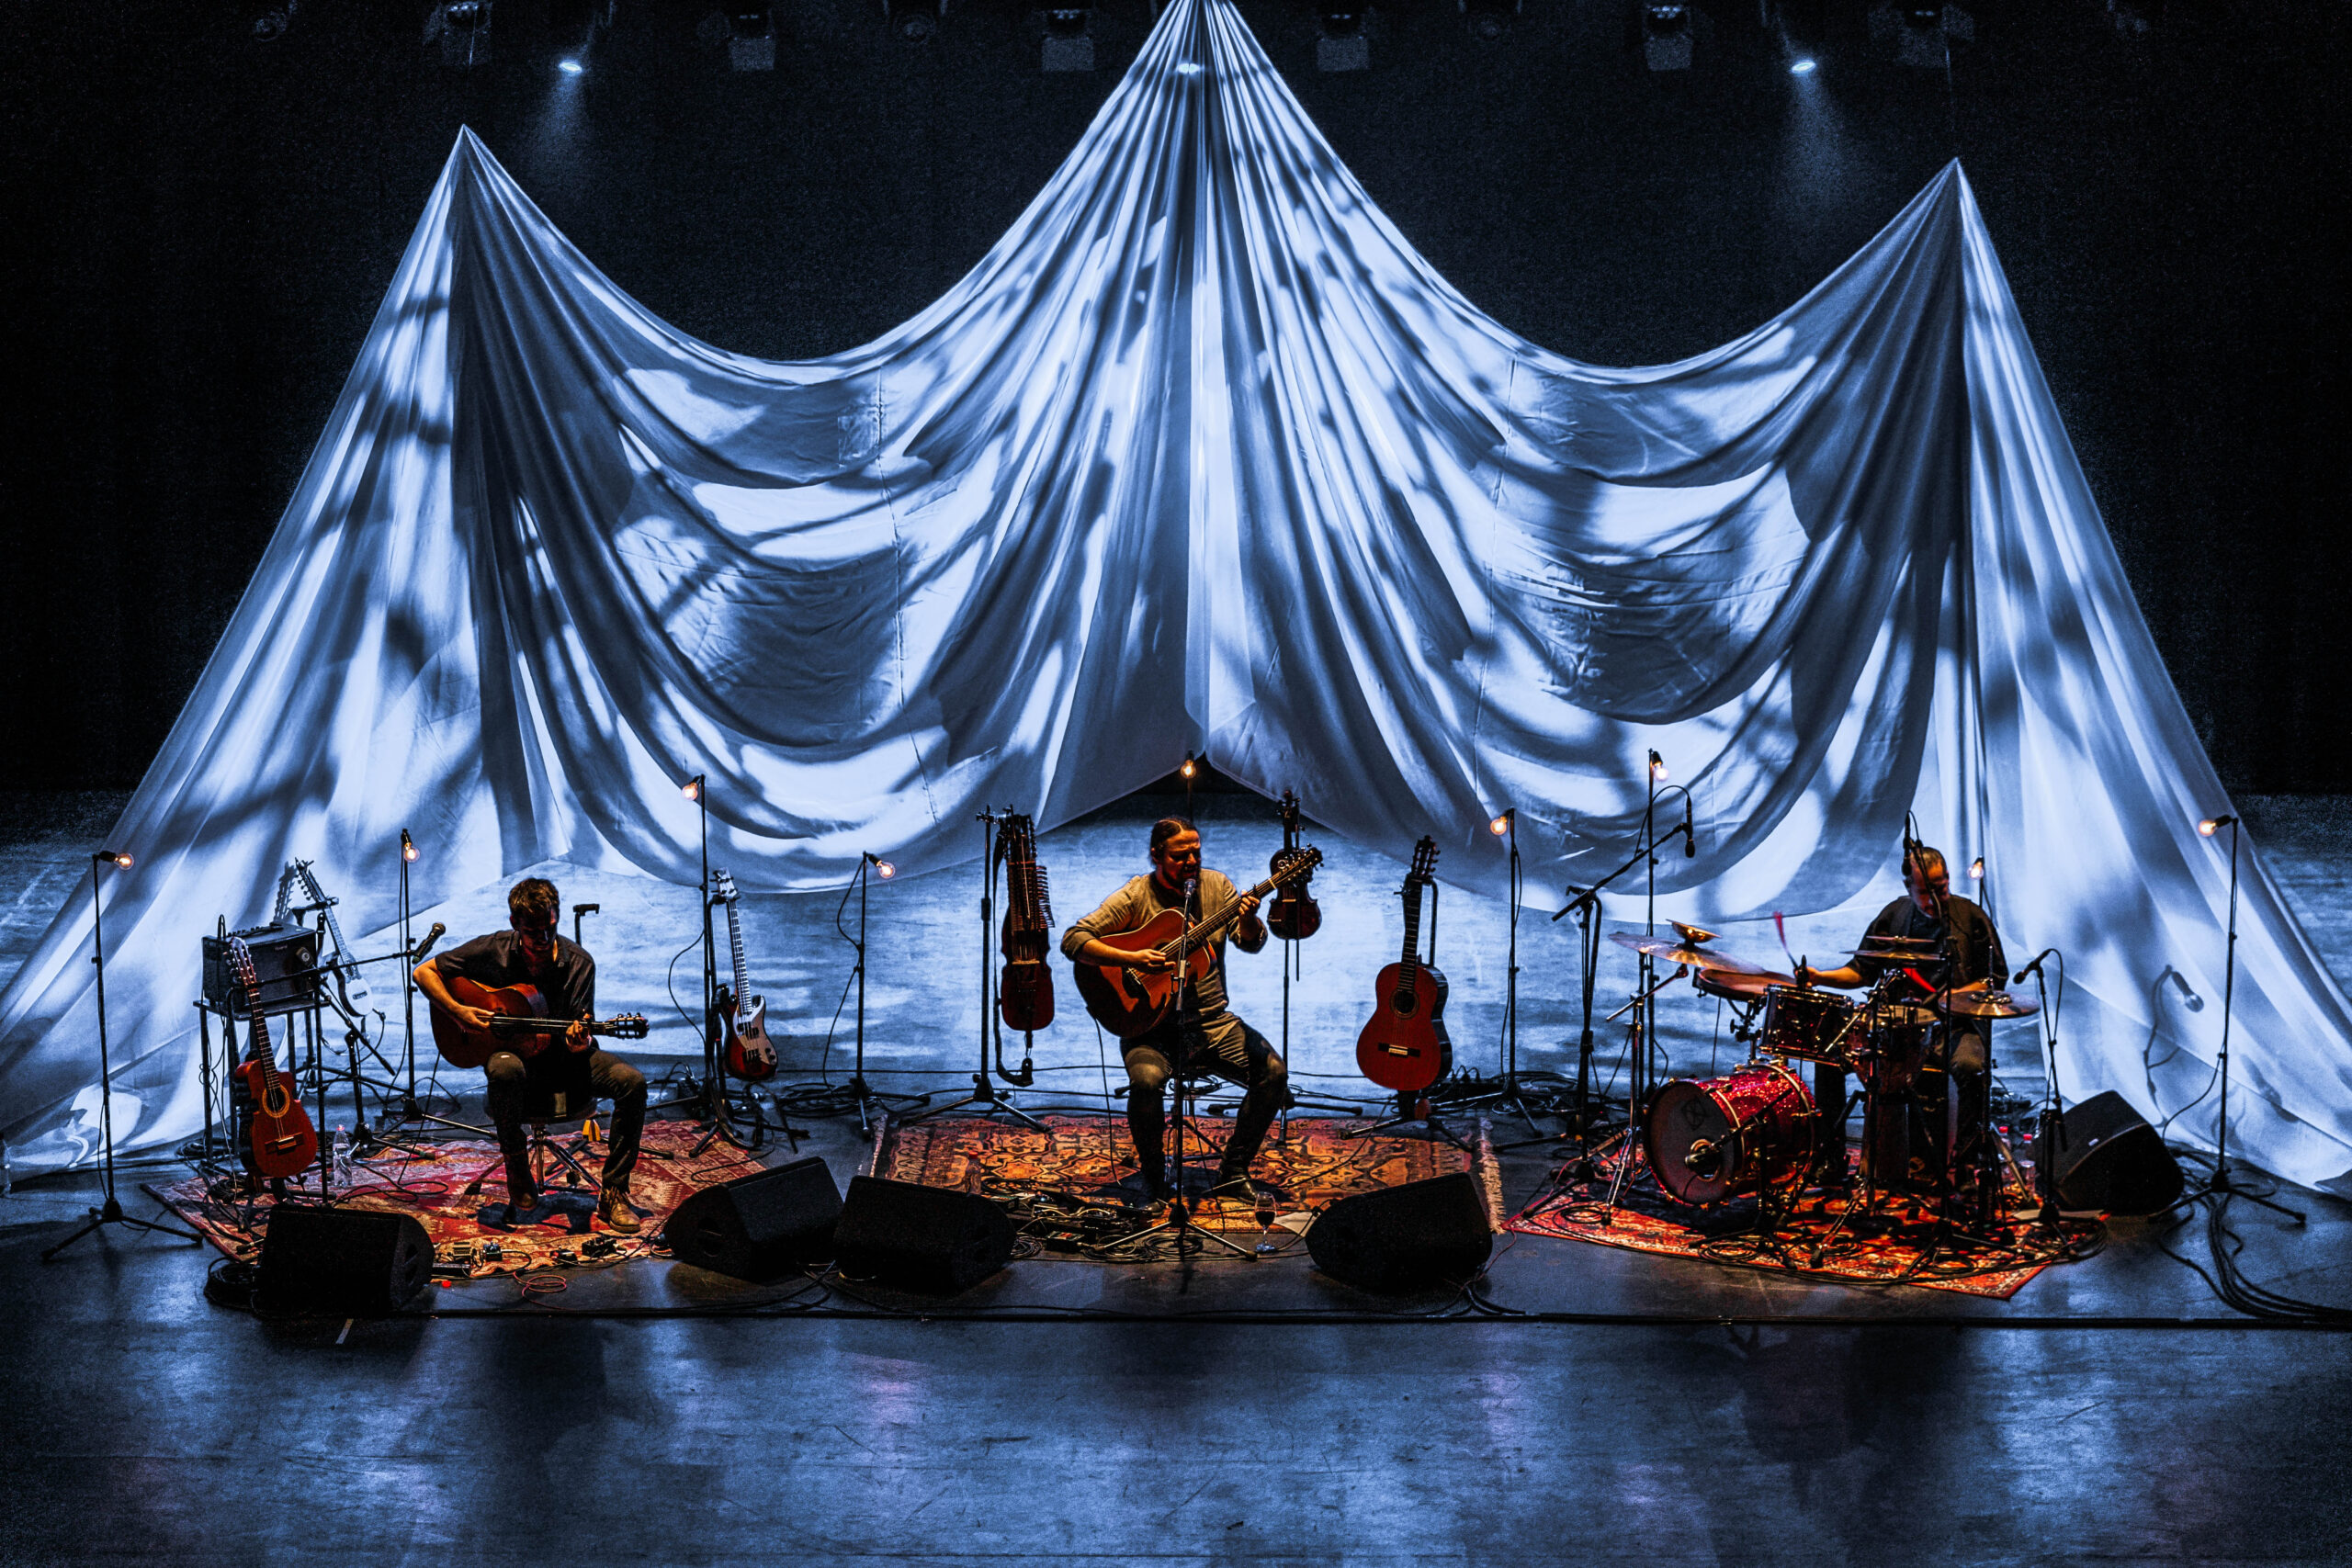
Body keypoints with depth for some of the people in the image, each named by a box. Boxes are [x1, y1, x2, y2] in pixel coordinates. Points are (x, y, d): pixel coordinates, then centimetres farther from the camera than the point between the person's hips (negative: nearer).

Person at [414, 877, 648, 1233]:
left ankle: (613, 1195, -18)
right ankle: (520, 1185, -21)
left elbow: (582, 1028, -5)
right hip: (513, 1053, -2)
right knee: (505, 1069, -40)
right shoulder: (492, 951, -7)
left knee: (631, 1082, -25)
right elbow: (424, 972, 0)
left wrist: (580, 1042, -31)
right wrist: (459, 1012, -14)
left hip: (562, 1059, 2)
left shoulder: (578, 963, -5)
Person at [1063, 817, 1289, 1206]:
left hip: (1211, 1021, 4)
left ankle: (1232, 1174, -1)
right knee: (1146, 1079, -33)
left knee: (1273, 1072, -16)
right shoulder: (1135, 896, -5)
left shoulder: (1216, 885, 6)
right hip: (1152, 1024, -4)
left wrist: (1249, 920, -28)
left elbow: (1251, 943, -4)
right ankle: (1153, 1179, -6)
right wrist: (1132, 960, -24)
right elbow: (1073, 940, -12)